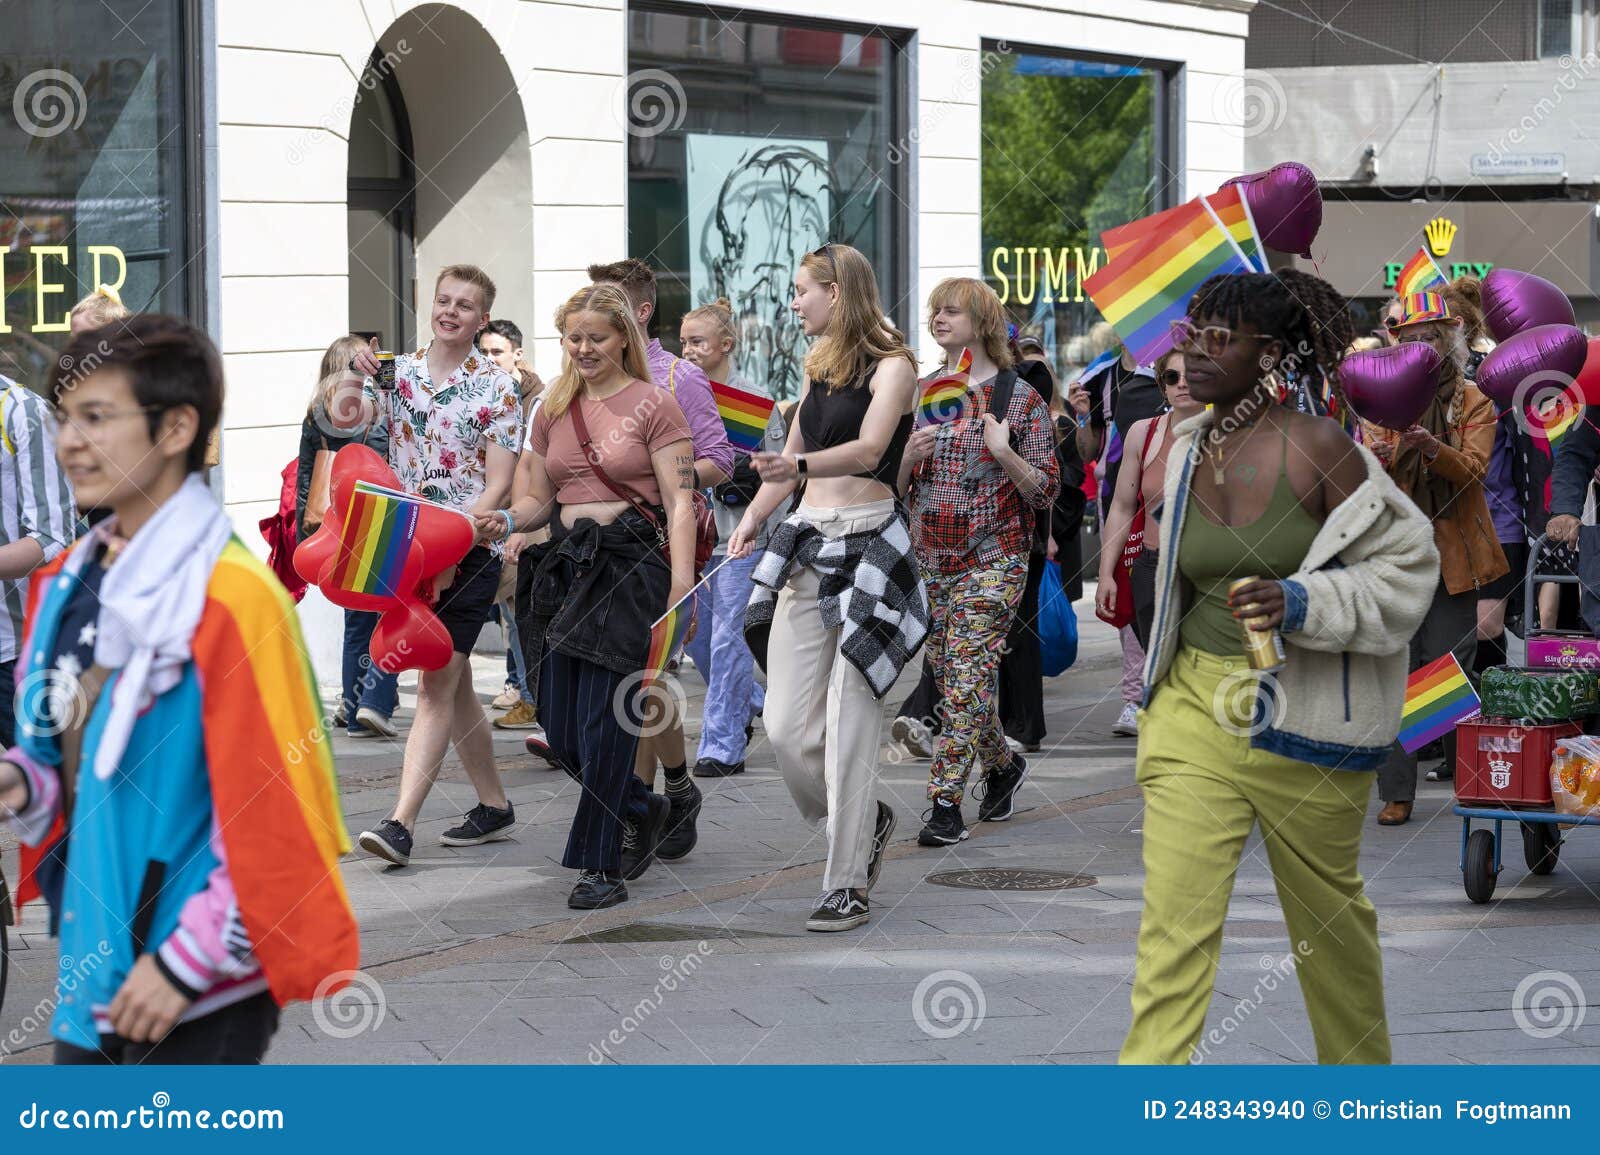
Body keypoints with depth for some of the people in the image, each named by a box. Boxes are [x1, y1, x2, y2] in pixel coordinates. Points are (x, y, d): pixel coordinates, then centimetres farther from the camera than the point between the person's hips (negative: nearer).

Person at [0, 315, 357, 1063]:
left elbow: (269, 813, -19)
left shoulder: (230, 598, -17)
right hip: (93, 972, 8)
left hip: (199, 993, -8)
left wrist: (187, 962, -18)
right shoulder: (66, 582, 9)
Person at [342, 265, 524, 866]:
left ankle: (401, 822, -17)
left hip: (470, 551, -5)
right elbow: (342, 419, -5)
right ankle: (494, 805, 25)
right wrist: (357, 378, -24)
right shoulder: (398, 370, 7)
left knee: (436, 682, -11)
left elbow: (498, 485, -9)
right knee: (452, 681, 12)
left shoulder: (497, 388, -5)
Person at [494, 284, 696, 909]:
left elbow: (679, 501, -7)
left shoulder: (652, 405, -1)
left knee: (603, 723, -9)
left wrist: (682, 587, -17)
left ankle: (601, 867, 0)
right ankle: (642, 809, 31)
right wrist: (507, 519, -4)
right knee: (561, 730, 5)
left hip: (631, 563, -6)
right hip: (565, 564, 6)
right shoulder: (552, 411, 15)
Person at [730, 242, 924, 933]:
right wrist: (751, 521, 14)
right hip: (805, 545, 7)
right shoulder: (818, 368, 18)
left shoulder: (893, 365, -6)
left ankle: (847, 887, -1)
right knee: (786, 727, 1)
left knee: (849, 728, -8)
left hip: (868, 548, -7)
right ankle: (865, 821, 26)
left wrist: (800, 466, -39)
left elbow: (867, 450, -22)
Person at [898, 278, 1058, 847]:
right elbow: (897, 486, 13)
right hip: (928, 558, 5)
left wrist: (1005, 454, -19)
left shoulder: (1020, 398, -2)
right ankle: (1003, 764, 32)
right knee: (947, 673, 10)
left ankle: (945, 803, -11)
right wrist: (911, 455, -7)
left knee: (968, 674, -12)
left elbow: (1045, 491, -3)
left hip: (992, 559, -5)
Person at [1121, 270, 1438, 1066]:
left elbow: (1406, 566, -9)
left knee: (1328, 911, 14)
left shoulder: (1318, 446, -13)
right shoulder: (1184, 449, 4)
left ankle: (1360, 1068, 38)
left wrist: (1303, 604, -23)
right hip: (1195, 703, 4)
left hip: (1303, 715, -4)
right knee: (1172, 917, -6)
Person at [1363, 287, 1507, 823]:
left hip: (1453, 555, -1)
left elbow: (1473, 471, -9)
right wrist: (1379, 458, -26)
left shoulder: (1474, 402, 5)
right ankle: (1396, 793, -1)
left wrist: (1433, 448, -28)